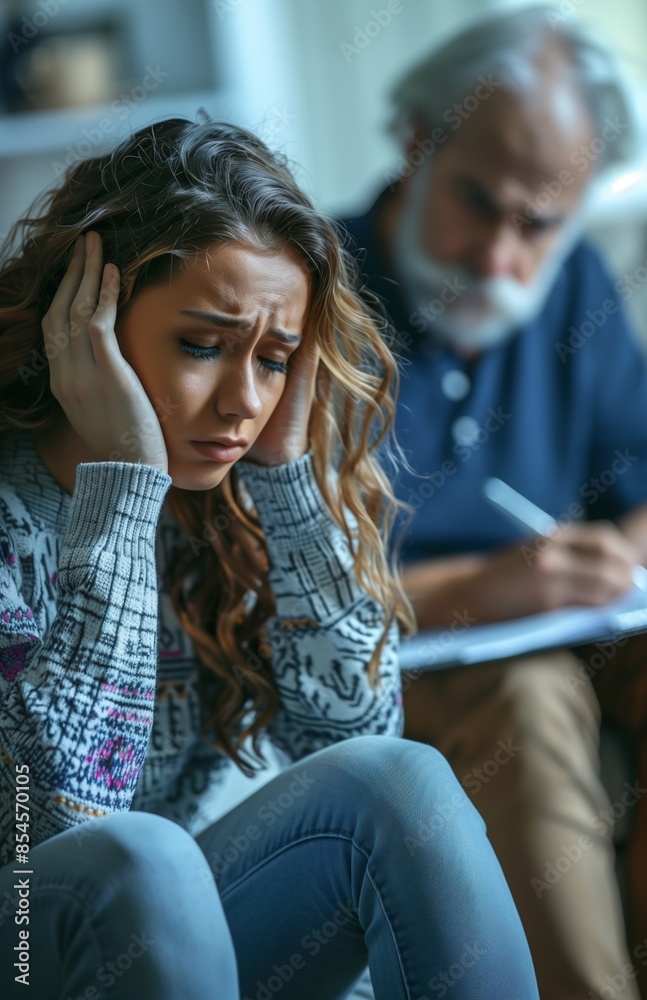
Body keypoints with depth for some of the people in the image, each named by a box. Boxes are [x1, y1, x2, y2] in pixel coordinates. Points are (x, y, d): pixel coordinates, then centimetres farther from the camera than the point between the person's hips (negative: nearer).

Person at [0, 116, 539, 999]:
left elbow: (355, 731, -7)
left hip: (174, 926, 5)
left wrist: (286, 466, -13)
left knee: (400, 779, -20)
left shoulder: (239, 496, -1)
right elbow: (75, 805, -26)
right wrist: (121, 476, -26)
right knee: (138, 858, -35)